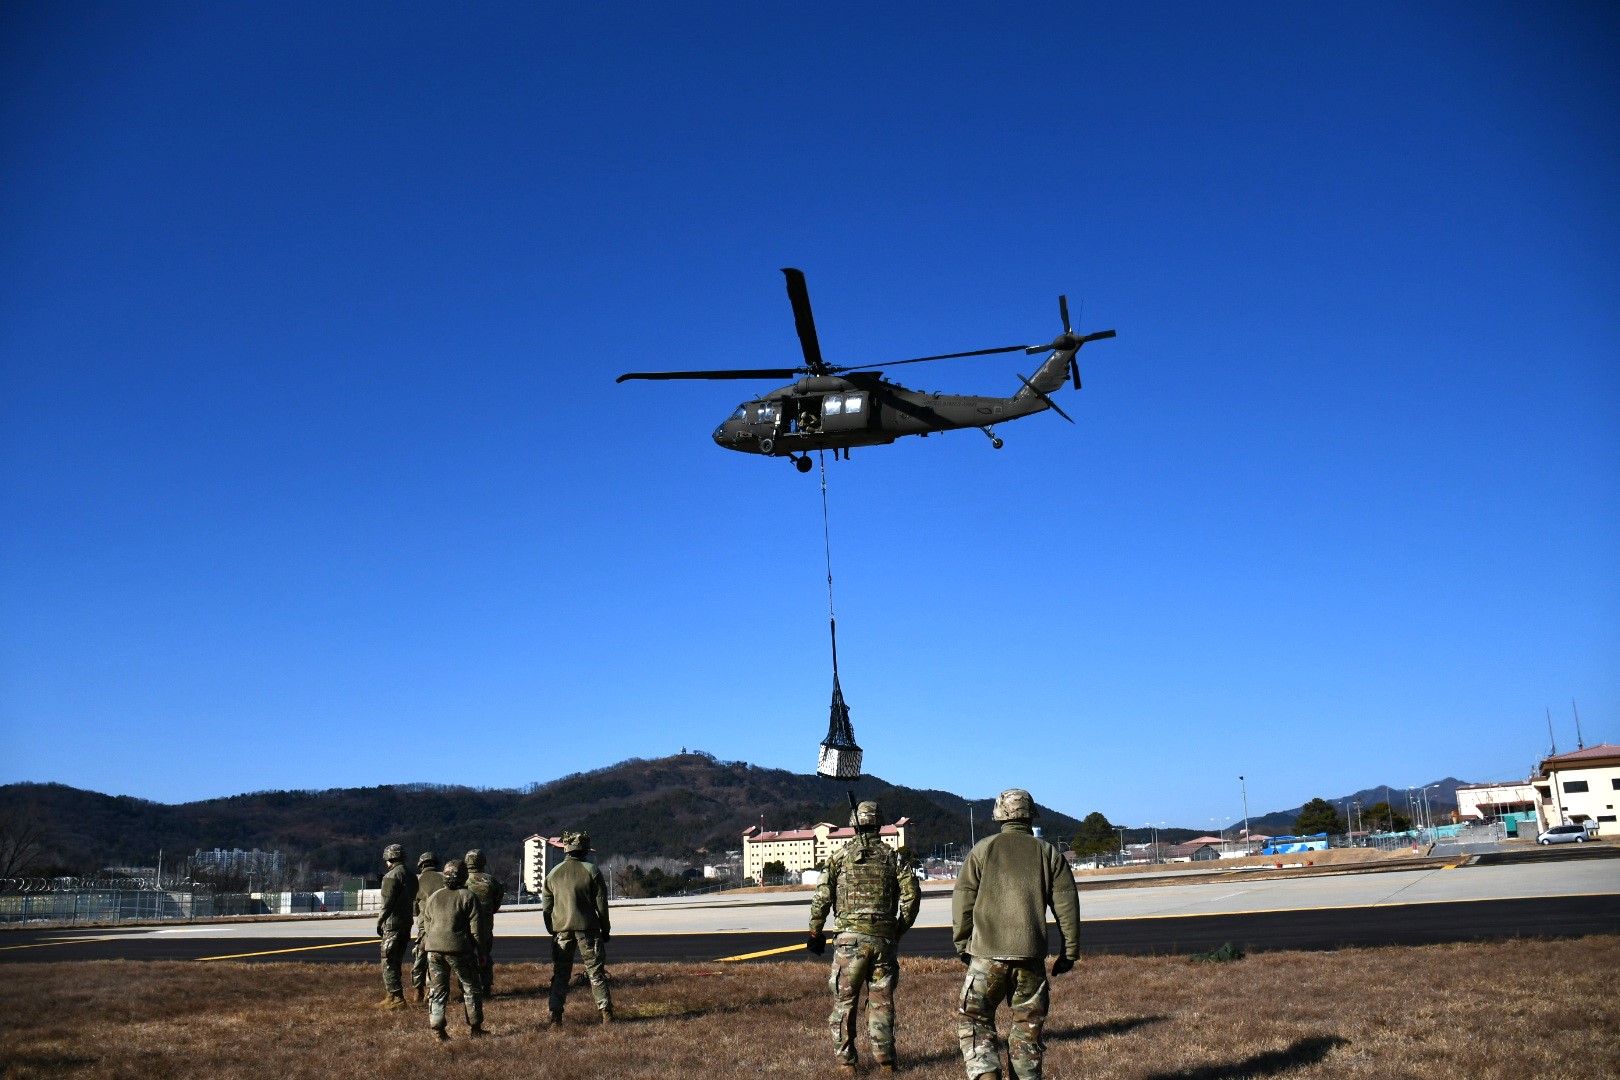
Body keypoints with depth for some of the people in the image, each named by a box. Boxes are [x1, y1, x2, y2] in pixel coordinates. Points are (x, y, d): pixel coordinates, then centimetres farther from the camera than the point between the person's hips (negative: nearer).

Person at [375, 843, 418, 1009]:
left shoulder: (392, 876, -13)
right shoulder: (411, 875, 13)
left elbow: (388, 902, -16)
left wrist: (380, 922, -8)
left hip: (393, 924, -9)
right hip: (407, 923, 9)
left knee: (389, 962, -5)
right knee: (396, 961, 17)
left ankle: (397, 998, -9)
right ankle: (393, 995, 22)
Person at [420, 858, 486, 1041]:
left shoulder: (433, 898, 13)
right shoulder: (468, 897, -2)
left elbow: (426, 927, 18)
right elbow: (476, 928, -5)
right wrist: (479, 950, 3)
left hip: (434, 949, 4)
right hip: (459, 950, -4)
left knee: (437, 991, 10)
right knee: (471, 989, 8)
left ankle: (437, 1031, 7)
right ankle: (475, 1029, 10)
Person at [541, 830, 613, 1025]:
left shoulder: (553, 874, 5)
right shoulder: (591, 871, -4)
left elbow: (546, 907, 9)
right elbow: (601, 904, -2)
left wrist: (552, 931, 18)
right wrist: (605, 930, 7)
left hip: (561, 930, 2)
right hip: (588, 928, -2)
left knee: (560, 974, 10)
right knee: (596, 972, 4)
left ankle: (556, 1016, 6)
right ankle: (606, 1014, 2)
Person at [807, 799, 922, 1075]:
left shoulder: (840, 855, 2)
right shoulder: (892, 856, 6)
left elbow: (822, 897, -1)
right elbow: (912, 893, 0)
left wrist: (815, 933, 8)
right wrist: (901, 929, 11)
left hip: (851, 938, -2)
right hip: (884, 938, 2)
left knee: (844, 1001, 6)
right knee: (882, 1000, 11)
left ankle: (845, 1061, 7)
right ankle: (885, 1059, 12)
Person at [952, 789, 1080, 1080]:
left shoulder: (983, 849, 3)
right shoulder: (1048, 853, 8)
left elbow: (963, 900, 2)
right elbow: (1067, 905, 6)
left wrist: (962, 944, 11)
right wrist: (1070, 952, 12)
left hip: (987, 953, -2)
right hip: (1031, 956, 2)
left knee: (975, 1022, 7)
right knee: (1027, 1029, 11)